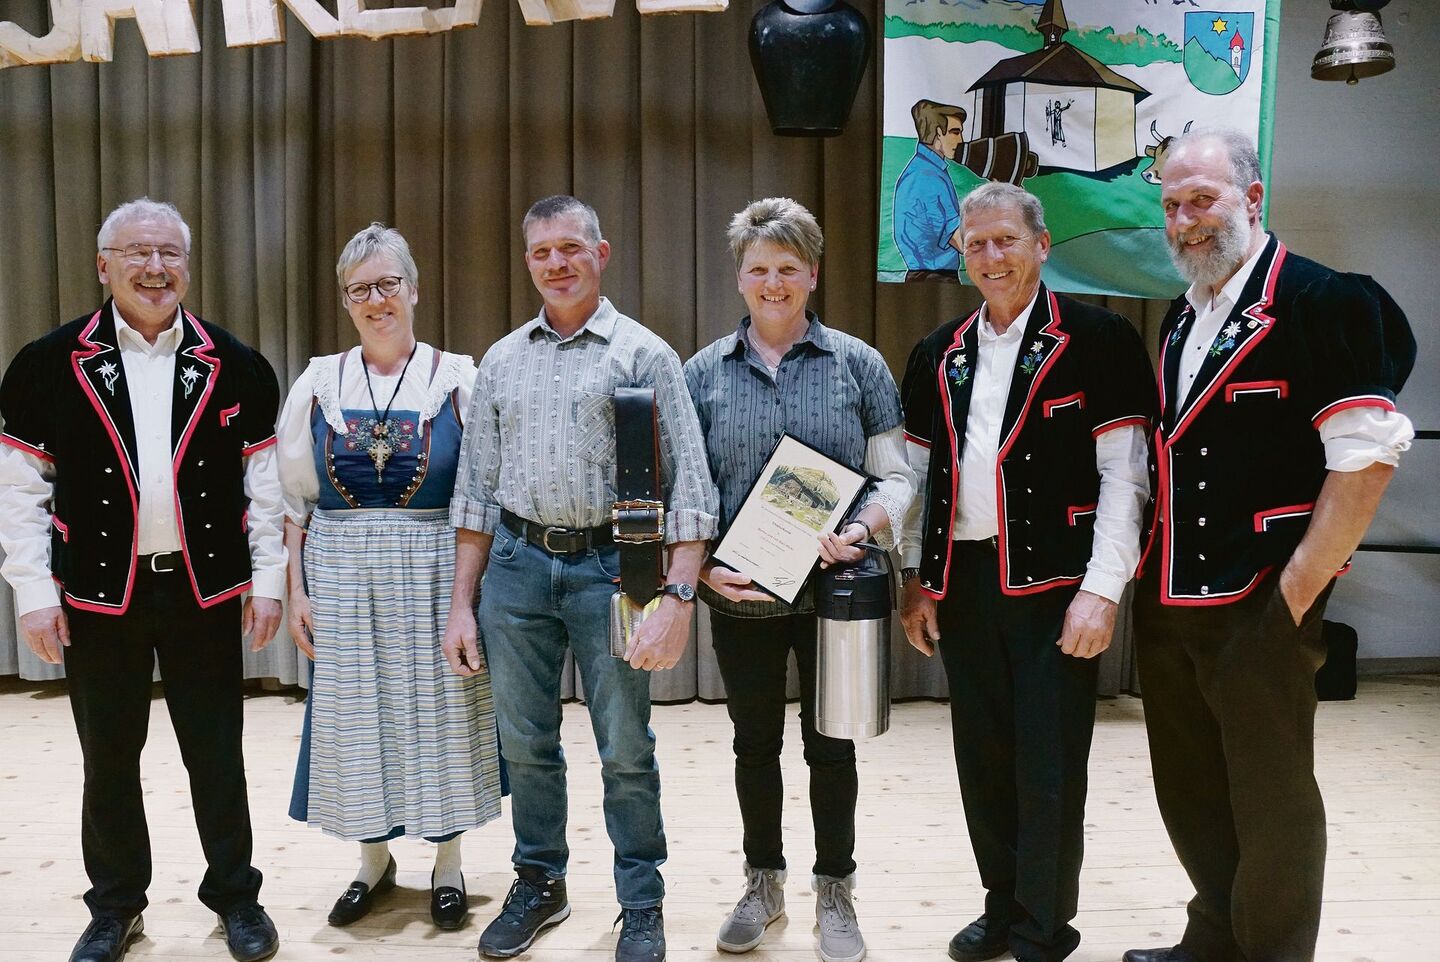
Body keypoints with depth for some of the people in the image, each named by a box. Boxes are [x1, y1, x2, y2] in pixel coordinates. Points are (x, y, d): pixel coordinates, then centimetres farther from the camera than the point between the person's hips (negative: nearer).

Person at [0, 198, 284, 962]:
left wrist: (267, 578, -1)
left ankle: (235, 896, 27)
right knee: (109, 760, 13)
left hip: (207, 590, 0)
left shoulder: (235, 366, 1)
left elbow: (264, 480, 2)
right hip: (98, 593, 0)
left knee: (217, 755, 10)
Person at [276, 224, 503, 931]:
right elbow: (294, 499, 8)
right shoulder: (319, 382, 6)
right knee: (355, 714, 9)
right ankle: (374, 860, 30)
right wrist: (296, 591, 2)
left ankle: (447, 863, 25)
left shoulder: (457, 378, -1)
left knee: (437, 713, 6)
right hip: (342, 578, 2)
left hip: (434, 575, -2)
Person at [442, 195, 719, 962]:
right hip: (517, 561, 4)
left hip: (609, 563, -3)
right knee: (525, 744, 13)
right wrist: (461, 604, 9)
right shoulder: (502, 360, 11)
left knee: (626, 751, 5)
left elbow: (686, 485, -7)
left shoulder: (643, 354, -2)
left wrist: (677, 598, -16)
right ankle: (539, 884, 33)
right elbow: (475, 487, 13)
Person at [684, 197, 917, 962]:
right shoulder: (703, 373, 3)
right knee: (755, 742, 15)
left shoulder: (857, 364, 0)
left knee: (830, 745, 10)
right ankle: (762, 883, 33)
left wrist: (864, 528, -19)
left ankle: (834, 892, 28)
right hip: (740, 598, 1)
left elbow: (895, 476, 1)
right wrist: (701, 565, -11)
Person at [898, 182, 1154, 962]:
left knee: (1050, 769, 1)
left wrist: (1102, 590, -13)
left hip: (1052, 581, -5)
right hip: (962, 581, 5)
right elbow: (918, 472, 14)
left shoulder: (1097, 339, -3)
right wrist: (915, 580, 9)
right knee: (983, 757, 13)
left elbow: (1123, 475, -8)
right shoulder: (938, 355, 12)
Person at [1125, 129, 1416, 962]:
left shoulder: (1322, 300, -10)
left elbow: (1368, 456, -15)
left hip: (1260, 607, -7)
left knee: (1269, 799, 5)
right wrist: (1146, 575, 12)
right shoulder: (1181, 318, 13)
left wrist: (1295, 593, -16)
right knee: (1190, 792, 16)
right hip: (1168, 603, 7)